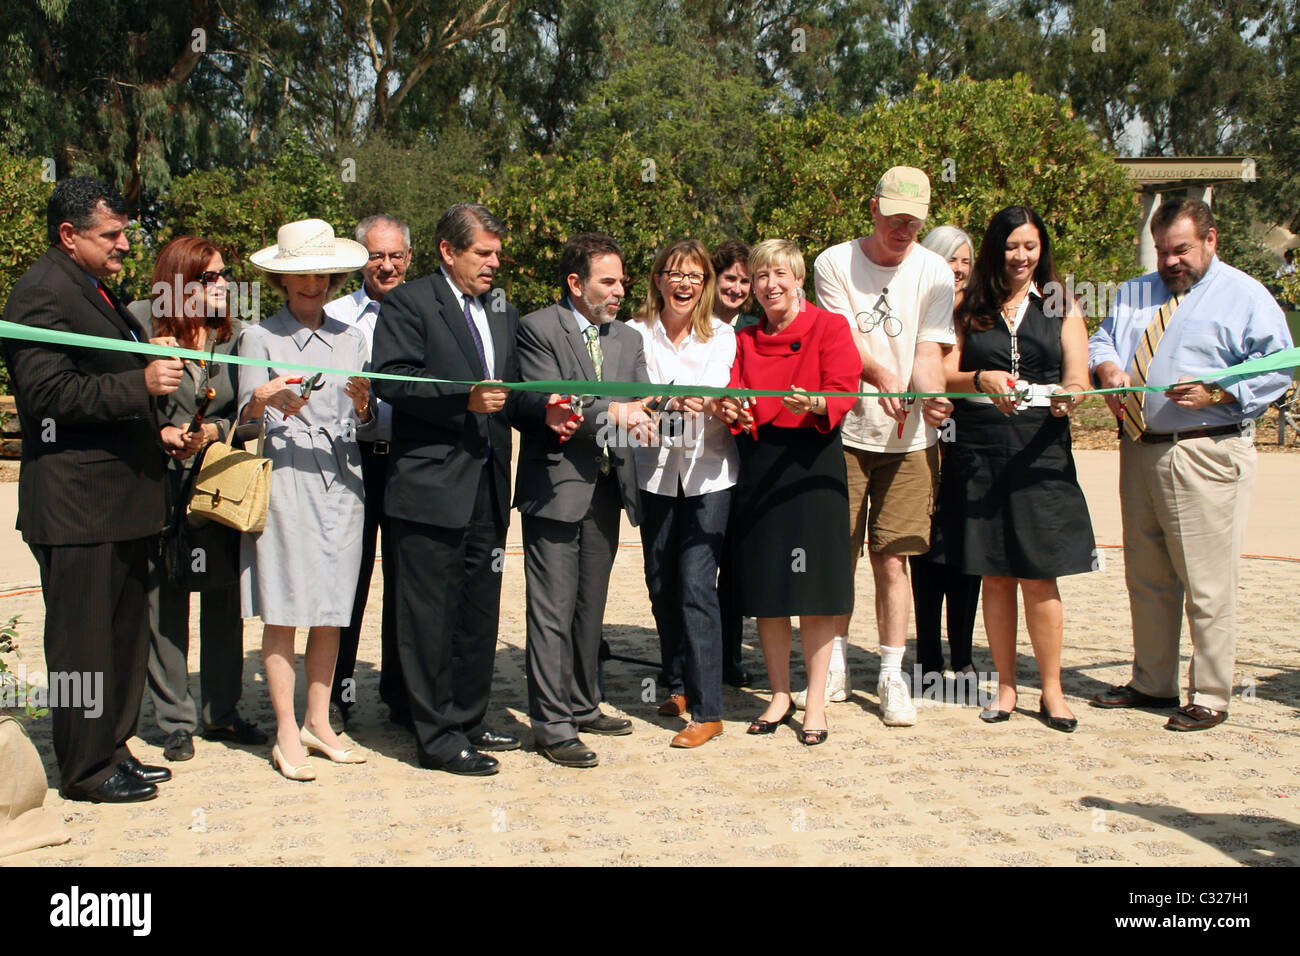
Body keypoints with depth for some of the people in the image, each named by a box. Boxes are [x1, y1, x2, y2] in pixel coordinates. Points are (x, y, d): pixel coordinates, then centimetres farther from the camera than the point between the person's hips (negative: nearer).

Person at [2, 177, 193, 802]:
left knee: (125, 633, 15)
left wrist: (157, 432, 16)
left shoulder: (98, 291, 20)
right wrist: (141, 386, -24)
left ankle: (112, 750, 26)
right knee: (83, 640, -1)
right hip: (76, 504, -10)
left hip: (121, 500, 10)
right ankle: (86, 769, 10)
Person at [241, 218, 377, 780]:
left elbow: (368, 428, 11)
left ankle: (319, 724, 17)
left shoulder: (351, 339, 14)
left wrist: (363, 405, -11)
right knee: (284, 612, -3)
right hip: (284, 481, -3)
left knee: (332, 612, 7)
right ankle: (287, 735, 4)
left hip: (342, 481, 4)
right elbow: (246, 418, -6)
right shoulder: (260, 338, 4)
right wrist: (264, 402, -28)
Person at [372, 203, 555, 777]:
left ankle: (469, 721, 27)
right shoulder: (408, 304, -4)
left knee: (479, 613, 15)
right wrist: (464, 398, -23)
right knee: (430, 615, -1)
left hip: (487, 489, 8)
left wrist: (542, 407, 0)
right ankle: (438, 736, 8)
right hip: (432, 487, -7)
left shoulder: (503, 312, 18)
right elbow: (392, 382, -15)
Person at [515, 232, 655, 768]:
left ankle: (582, 706, 29)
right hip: (557, 486, -7)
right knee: (552, 612, -4)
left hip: (607, 487, 7)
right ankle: (551, 725, 2)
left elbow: (641, 407, 7)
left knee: (591, 608, 16)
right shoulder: (538, 329, -4)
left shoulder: (628, 340, 15)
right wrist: (610, 411, -25)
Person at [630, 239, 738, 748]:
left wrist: (707, 403, -37)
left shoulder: (721, 336, 2)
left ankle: (707, 710, -6)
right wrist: (672, 401, -35)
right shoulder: (638, 334, 2)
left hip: (708, 472, -2)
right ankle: (678, 684, 29)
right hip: (656, 471, 2)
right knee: (661, 584, 10)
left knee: (696, 584, -10)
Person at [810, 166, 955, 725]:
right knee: (838, 555, 5)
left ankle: (892, 676, 11)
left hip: (908, 438, 0)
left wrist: (933, 397, -24)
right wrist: (880, 374, -30)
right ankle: (836, 667, 21)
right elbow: (844, 339, -10)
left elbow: (930, 348, -3)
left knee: (892, 560, 0)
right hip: (845, 430, 0)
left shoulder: (933, 272, 4)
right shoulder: (835, 263, 1)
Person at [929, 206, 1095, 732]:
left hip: (1041, 450, -1)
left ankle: (1052, 690, 8)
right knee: (995, 576, 6)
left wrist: (1069, 394, -23)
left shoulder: (1061, 306, 9)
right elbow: (946, 375, 2)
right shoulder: (969, 308, 10)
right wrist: (981, 379, -18)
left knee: (1038, 577, -3)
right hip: (979, 452, 1)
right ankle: (1005, 685, 17)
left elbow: (1078, 378, 0)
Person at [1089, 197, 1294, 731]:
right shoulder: (1134, 294, 22)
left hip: (1206, 456, -6)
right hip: (1139, 450, 6)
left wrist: (1216, 390, -20)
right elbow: (1102, 338, 15)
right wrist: (1107, 366, -8)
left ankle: (1209, 697, 4)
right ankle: (1151, 683, 25)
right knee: (1146, 578, 13)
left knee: (1206, 582, -6)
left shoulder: (1244, 296, 1)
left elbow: (1275, 367, -6)